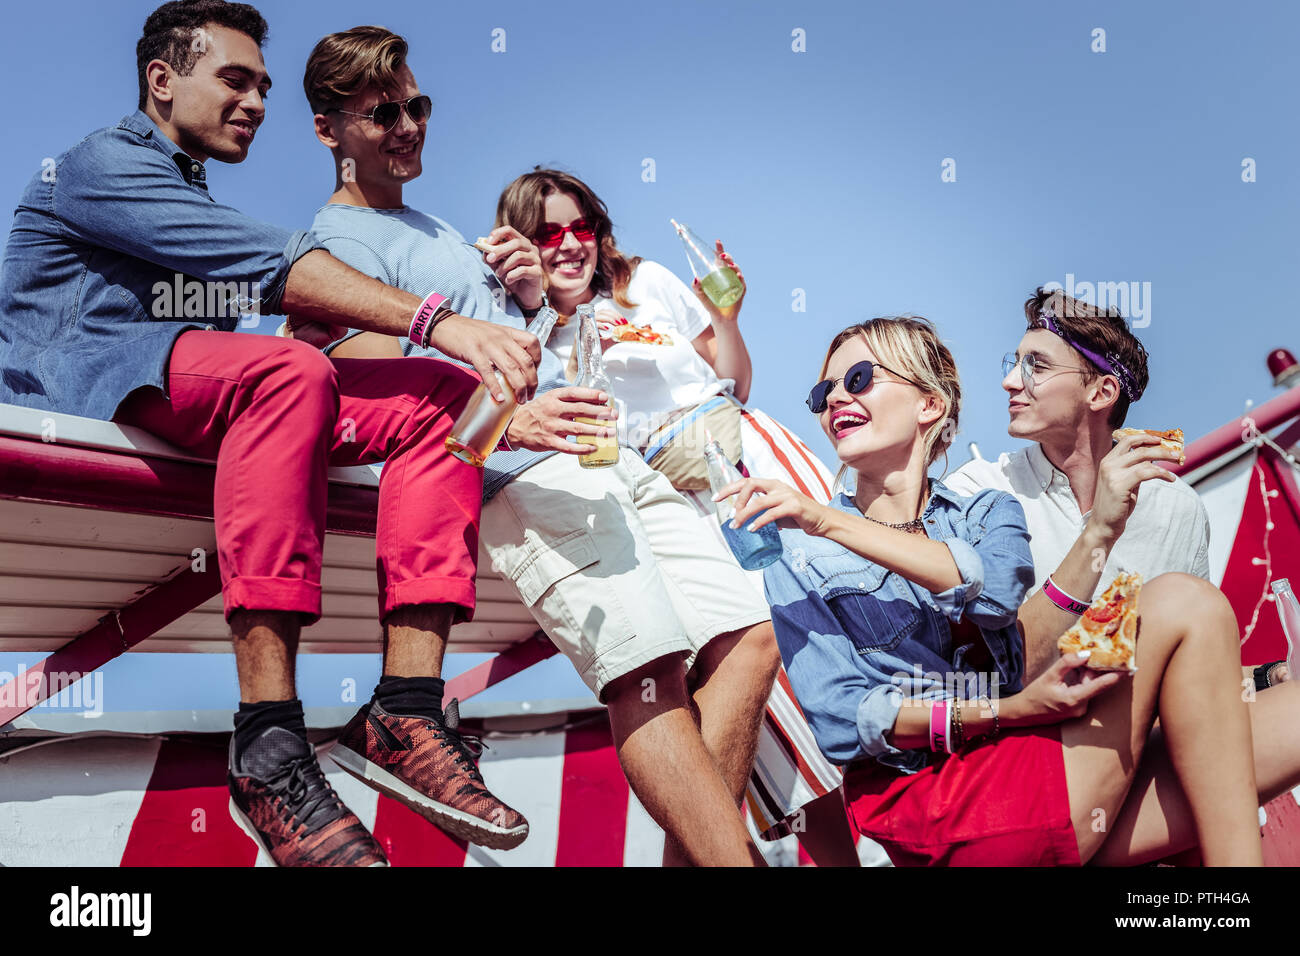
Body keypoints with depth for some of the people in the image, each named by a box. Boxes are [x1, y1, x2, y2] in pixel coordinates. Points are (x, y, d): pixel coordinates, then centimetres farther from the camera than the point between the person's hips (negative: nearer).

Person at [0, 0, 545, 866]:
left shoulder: (202, 211, 29)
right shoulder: (105, 163, -1)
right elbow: (277, 264, -15)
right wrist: (439, 323, -24)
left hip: (198, 398, 8)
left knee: (441, 395, -8)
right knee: (288, 371, -37)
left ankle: (408, 708, -23)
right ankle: (269, 749, -41)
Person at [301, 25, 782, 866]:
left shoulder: (431, 225, 29)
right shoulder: (342, 245, 1)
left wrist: (529, 294, 11)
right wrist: (511, 423, -31)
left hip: (612, 463, 9)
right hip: (523, 479, -9)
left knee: (748, 642, -3)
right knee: (651, 670, -25)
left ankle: (695, 855, -1)